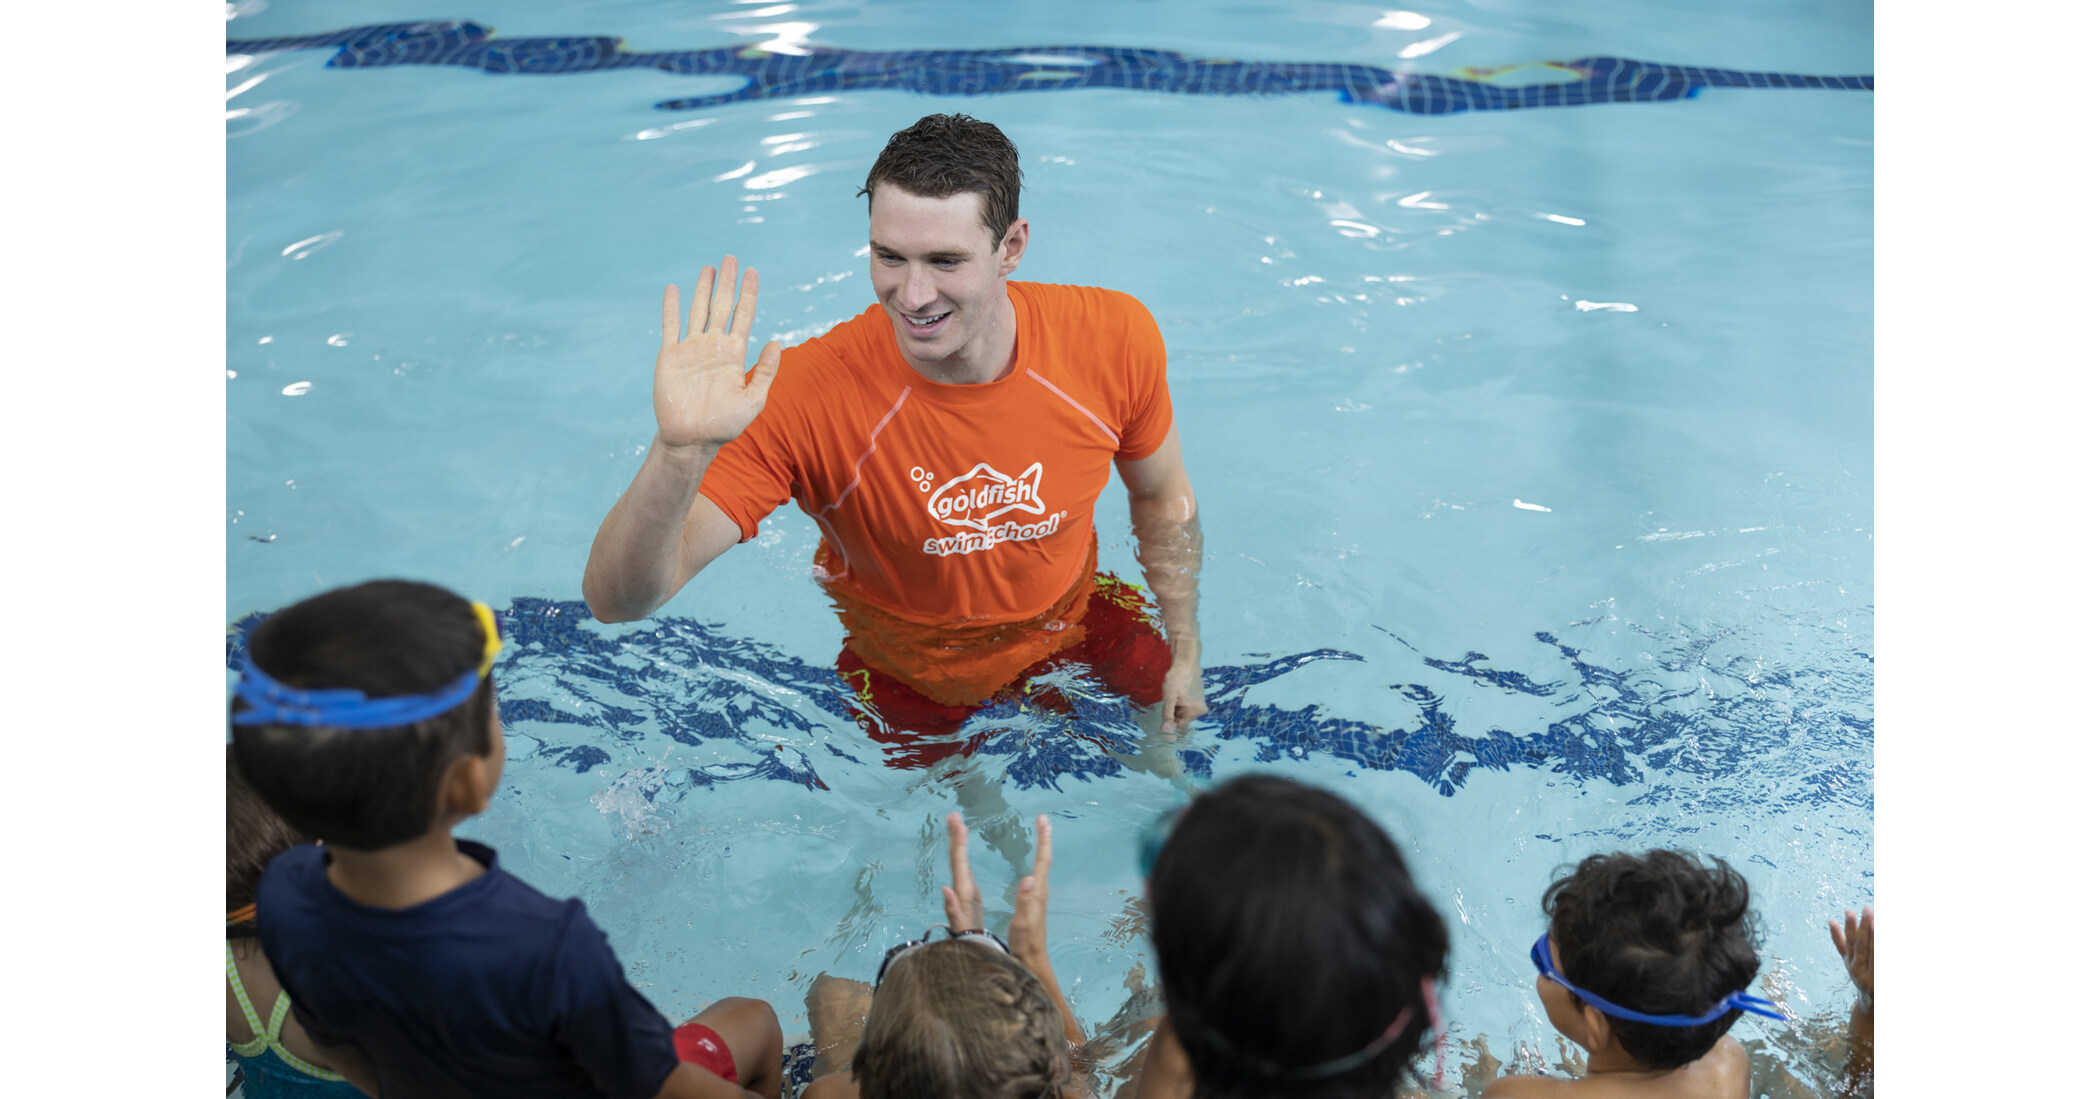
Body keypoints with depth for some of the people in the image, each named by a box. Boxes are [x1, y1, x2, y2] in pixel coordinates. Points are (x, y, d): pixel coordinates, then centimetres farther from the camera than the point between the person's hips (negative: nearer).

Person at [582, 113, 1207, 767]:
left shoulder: (1112, 338, -28)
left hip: (1068, 614, 2)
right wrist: (680, 453, -62)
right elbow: (618, 600, -43)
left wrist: (1186, 651, 1)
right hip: (905, 667, -1)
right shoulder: (805, 397, -37)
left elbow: (1163, 497, -5)